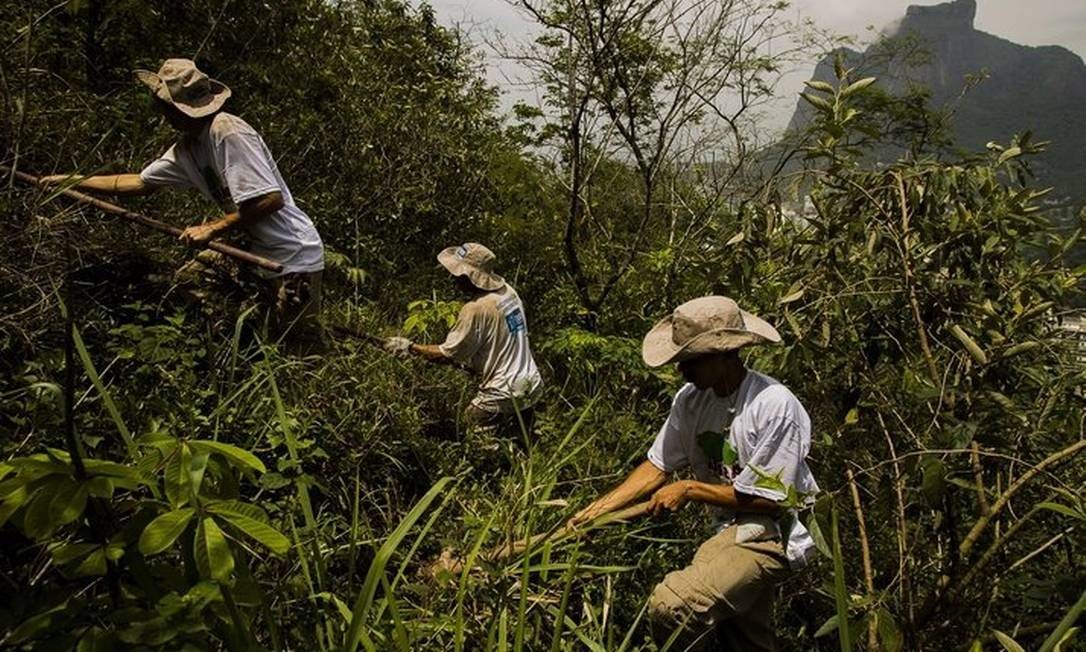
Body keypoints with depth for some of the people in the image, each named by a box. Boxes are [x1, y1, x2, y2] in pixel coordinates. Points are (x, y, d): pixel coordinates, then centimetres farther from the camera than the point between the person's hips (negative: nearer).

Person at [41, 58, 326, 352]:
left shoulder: (229, 132, -20)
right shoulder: (186, 149, 7)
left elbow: (272, 199, -25)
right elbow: (141, 183, 21)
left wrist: (212, 228, -18)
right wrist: (73, 181, 22)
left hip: (292, 257, -9)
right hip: (252, 248, 9)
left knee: (306, 358, -6)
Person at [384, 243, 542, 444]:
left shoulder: (476, 309, -23)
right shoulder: (507, 290, 2)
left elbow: (447, 354, -13)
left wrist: (409, 348, -2)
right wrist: (469, 360, 13)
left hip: (505, 395, -8)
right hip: (530, 384, 9)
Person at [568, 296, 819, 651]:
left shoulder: (776, 406, -23)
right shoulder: (691, 398, -4)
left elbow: (767, 499, -19)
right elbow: (656, 467, 1)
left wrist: (688, 490, -13)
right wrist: (594, 511, -8)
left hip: (770, 537, -7)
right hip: (727, 533, 7)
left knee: (669, 607, -26)